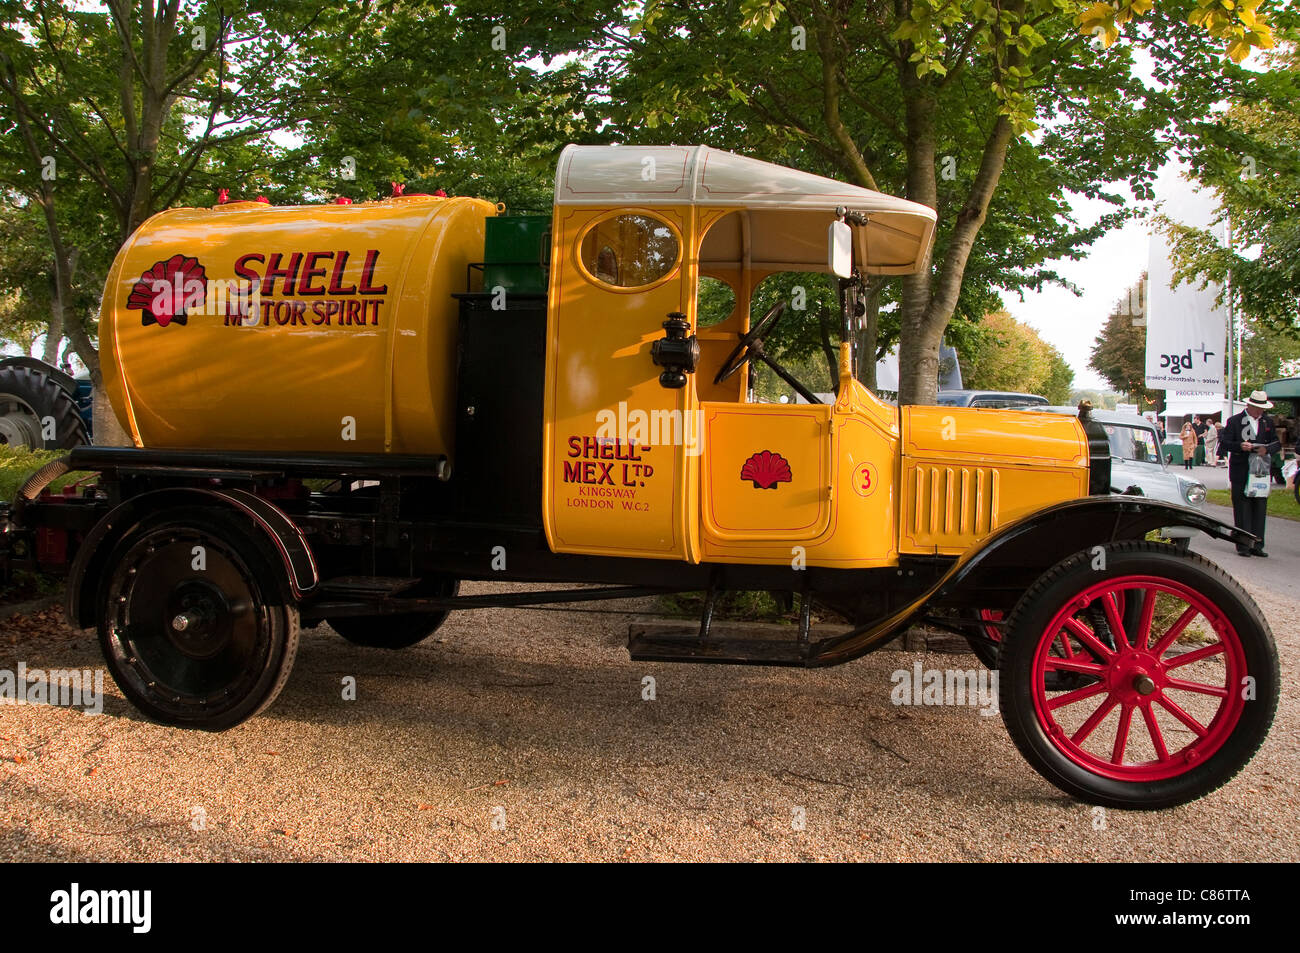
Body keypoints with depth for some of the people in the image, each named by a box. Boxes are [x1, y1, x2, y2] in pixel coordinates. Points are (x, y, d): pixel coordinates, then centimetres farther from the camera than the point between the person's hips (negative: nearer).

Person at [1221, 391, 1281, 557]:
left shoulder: (1268, 423, 13)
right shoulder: (1234, 421, 2)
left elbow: (1276, 444, 11)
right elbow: (1226, 442, -1)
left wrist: (1267, 449, -11)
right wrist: (1240, 446, -21)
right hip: (1241, 473, -3)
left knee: (1260, 509, 3)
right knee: (1242, 510, -2)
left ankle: (1257, 546, 9)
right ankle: (1243, 546, 1)